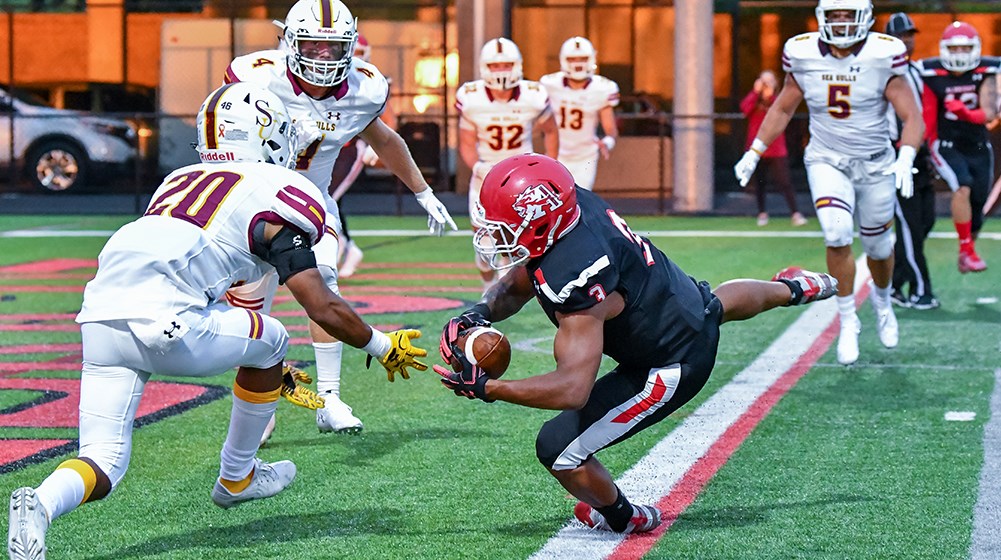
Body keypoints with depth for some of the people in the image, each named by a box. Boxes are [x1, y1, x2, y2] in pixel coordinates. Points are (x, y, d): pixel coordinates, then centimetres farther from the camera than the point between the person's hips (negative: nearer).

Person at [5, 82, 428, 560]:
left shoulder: (179, 180, 31)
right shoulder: (280, 191, 9)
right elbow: (324, 308, 4)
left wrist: (268, 373, 49)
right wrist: (383, 346, 23)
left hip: (100, 313, 6)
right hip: (162, 321, -6)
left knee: (102, 467, 8)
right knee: (271, 340, 21)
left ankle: (41, 504, -24)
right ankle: (236, 479, 33)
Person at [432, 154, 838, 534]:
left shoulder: (573, 278, -39)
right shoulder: (571, 204, -14)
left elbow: (573, 388, -42)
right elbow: (518, 285, 2)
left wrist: (485, 388, -40)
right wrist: (481, 312, -17)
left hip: (673, 368, -9)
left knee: (558, 449, -7)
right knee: (714, 305, 44)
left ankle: (624, 519, 23)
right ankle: (792, 289, 75)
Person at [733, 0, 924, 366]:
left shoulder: (882, 56, -16)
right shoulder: (804, 55, -9)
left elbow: (912, 119, -15)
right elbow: (782, 108, 8)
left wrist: (906, 159, -33)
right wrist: (754, 153, 3)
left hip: (875, 165, 0)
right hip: (827, 161, 0)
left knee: (878, 246, 12)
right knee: (838, 236, -21)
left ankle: (882, 301, 46)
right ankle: (848, 322, -4)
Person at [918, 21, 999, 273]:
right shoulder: (933, 75, -10)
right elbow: (928, 119, -2)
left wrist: (967, 113, -33)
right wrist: (928, 149, -4)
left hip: (978, 148, 3)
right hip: (946, 146, -3)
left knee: (977, 203, 6)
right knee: (963, 187, -27)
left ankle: (966, 255, 30)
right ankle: (967, 251, -19)